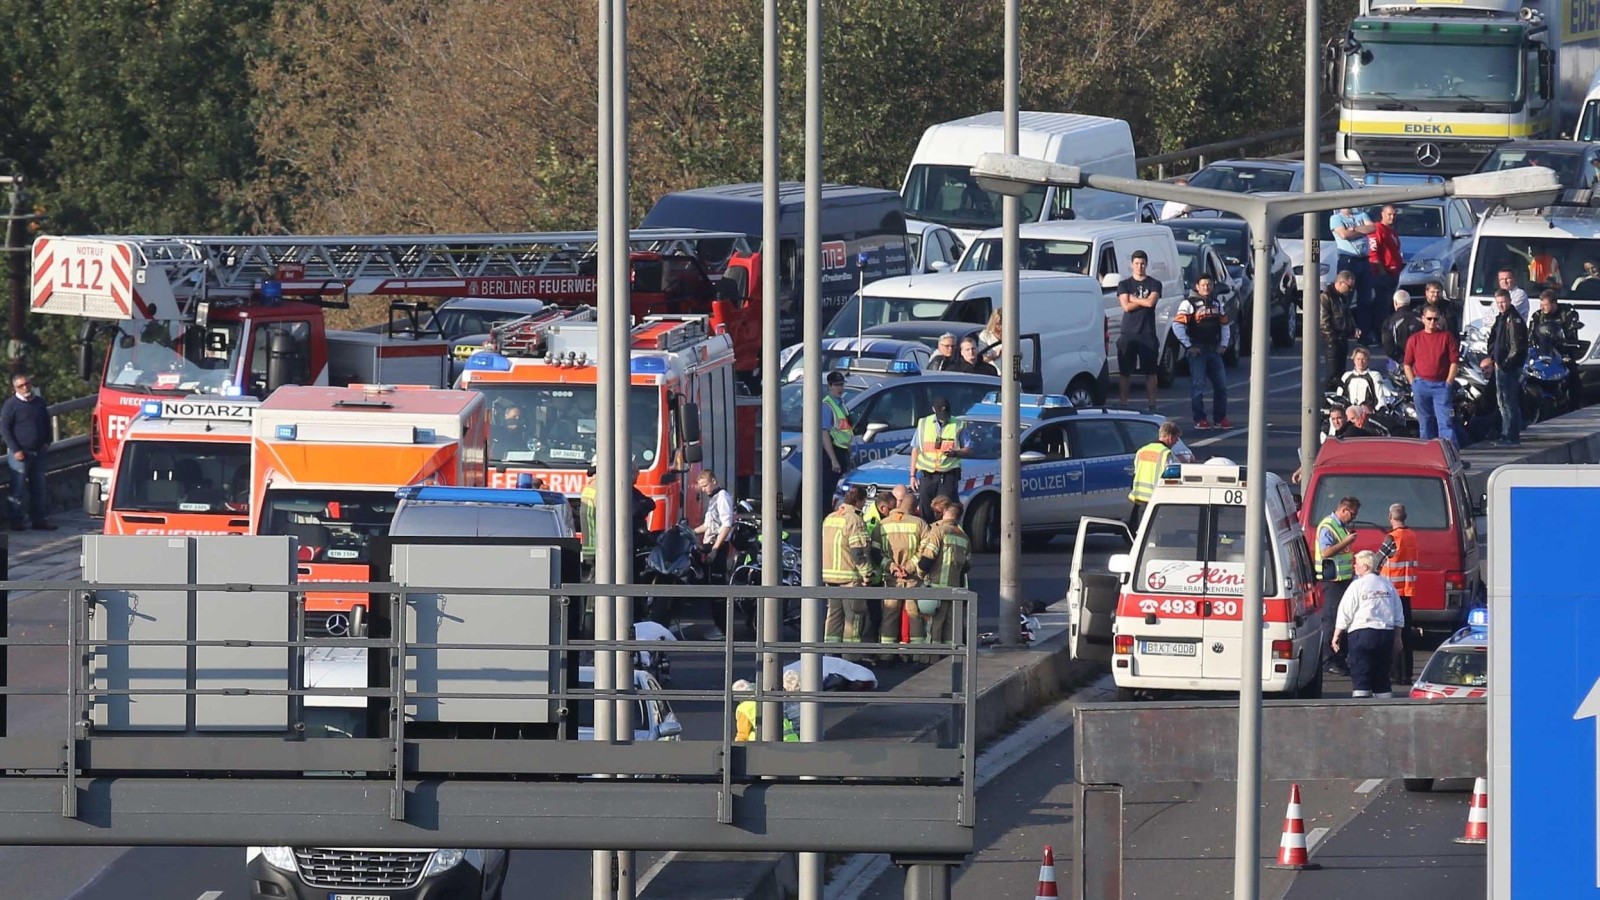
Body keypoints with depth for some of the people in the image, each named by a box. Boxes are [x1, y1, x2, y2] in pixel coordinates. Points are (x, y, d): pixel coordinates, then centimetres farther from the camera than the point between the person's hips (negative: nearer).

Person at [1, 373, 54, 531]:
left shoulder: (39, 402, 9)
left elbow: (46, 423, 20)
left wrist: (46, 443, 8)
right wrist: (15, 450, -15)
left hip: (38, 452, 6)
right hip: (20, 453, -6)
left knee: (39, 488, 9)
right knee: (19, 489, -4)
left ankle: (39, 519, 16)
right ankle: (17, 520, 3)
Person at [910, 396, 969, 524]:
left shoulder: (958, 425, 6)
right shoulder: (923, 424, 11)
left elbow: (967, 450, 9)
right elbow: (915, 450, 14)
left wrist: (955, 452, -14)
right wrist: (912, 475, 9)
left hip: (949, 474, -2)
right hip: (927, 474, 2)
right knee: (925, 513, -2)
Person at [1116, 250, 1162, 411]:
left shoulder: (1154, 284, 6)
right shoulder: (1124, 285, 9)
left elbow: (1151, 302, -11)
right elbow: (1126, 306, -4)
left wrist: (1133, 299, -3)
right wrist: (1144, 301, -6)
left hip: (1147, 334, -1)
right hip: (1128, 333, 1)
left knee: (1150, 372, 0)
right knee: (1124, 372, 2)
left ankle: (1152, 404, 3)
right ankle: (1124, 403, 7)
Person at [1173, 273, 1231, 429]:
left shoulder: (1217, 304, 14)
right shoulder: (1189, 304, -5)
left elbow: (1225, 325, 24)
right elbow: (1177, 325, -12)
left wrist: (1223, 344, 11)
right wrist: (1189, 346, -13)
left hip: (1214, 351, 6)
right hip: (1197, 351, -6)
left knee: (1221, 385, 4)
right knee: (1198, 386, -6)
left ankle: (1221, 418, 12)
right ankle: (1199, 419, -1)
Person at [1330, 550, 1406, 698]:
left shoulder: (1357, 586, -6)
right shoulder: (1387, 585, 11)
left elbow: (1345, 614, -5)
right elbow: (1398, 617, 15)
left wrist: (1336, 636, 3)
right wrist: (1397, 638, 22)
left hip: (1362, 633, -5)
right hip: (1386, 634, 5)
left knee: (1360, 677, -5)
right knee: (1382, 677, 13)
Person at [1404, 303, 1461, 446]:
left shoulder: (1447, 337, 4)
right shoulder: (1414, 339, 9)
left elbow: (1454, 362, 2)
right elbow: (1407, 364, 12)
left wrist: (1449, 383, -5)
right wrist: (1414, 383, 1)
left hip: (1441, 385, -2)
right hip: (1421, 385, 2)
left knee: (1445, 421, -10)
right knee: (1425, 422, 7)